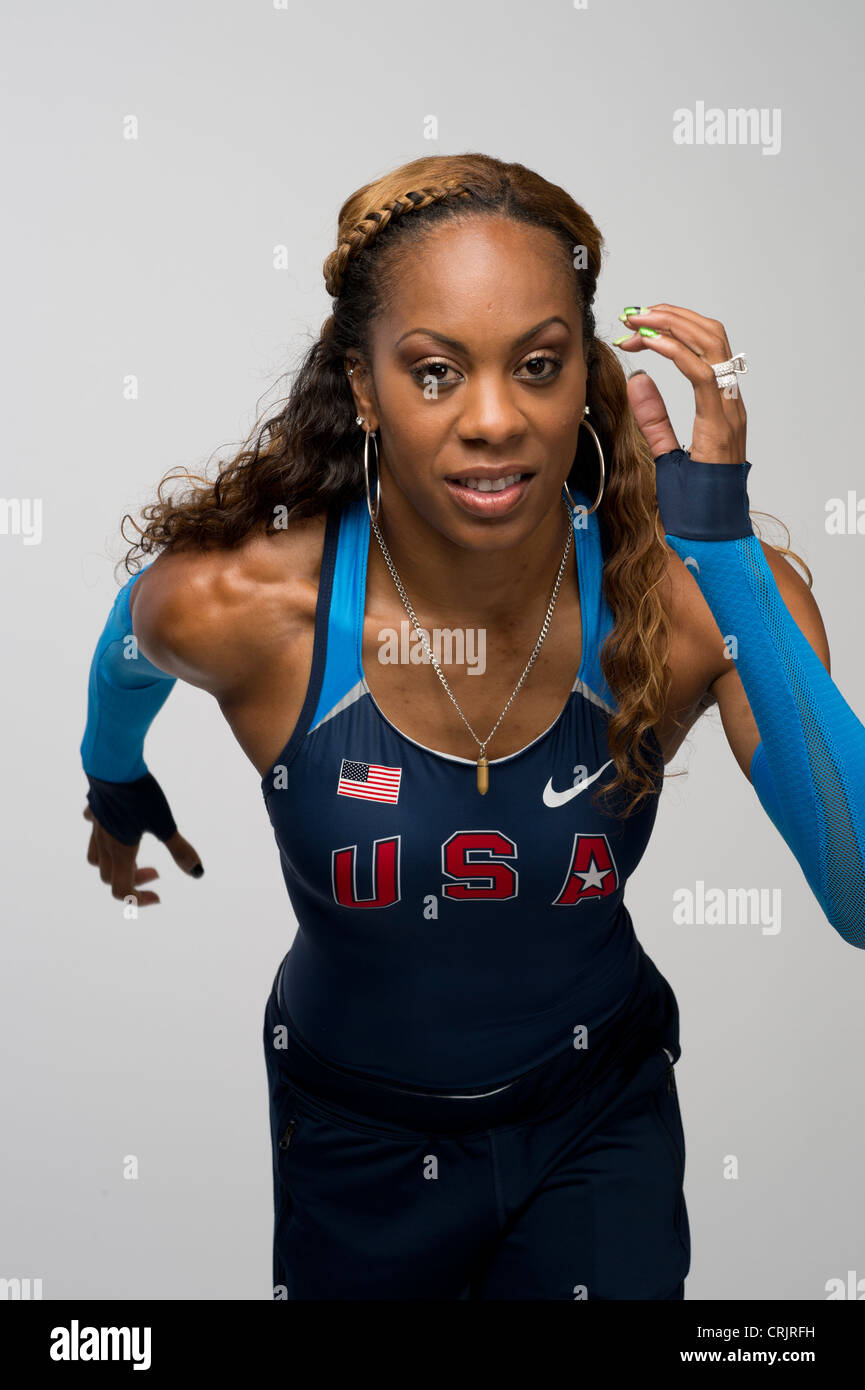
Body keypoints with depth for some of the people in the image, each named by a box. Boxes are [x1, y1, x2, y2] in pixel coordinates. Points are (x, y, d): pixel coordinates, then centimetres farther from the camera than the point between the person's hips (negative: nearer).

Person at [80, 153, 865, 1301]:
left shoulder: (683, 602, -24)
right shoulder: (239, 606, -25)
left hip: (600, 1122, 0)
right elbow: (130, 654, -1)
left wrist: (721, 540, -40)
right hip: (355, 1134, 1)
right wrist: (117, 787, 19)